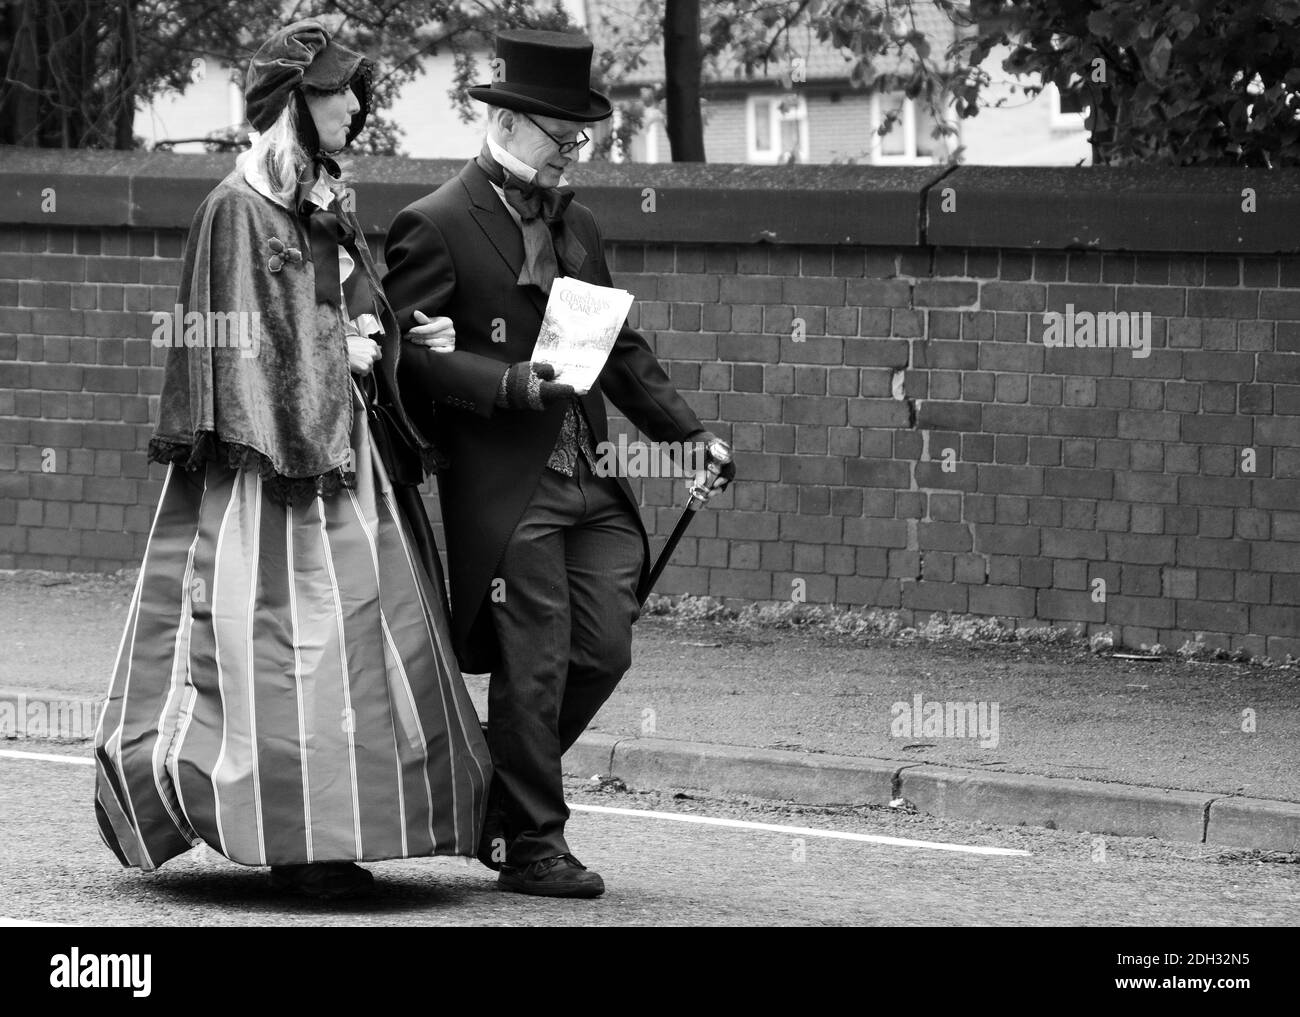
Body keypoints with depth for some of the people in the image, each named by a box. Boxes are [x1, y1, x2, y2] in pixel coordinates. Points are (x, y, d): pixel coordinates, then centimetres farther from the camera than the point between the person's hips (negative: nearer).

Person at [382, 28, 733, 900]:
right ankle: (530, 845, 7)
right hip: (503, 488, -7)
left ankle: (496, 798, 21)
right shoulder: (437, 227, -7)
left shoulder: (576, 225, 17)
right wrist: (515, 383, -23)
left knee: (603, 649, 4)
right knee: (535, 665, -4)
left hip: (591, 480, 7)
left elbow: (621, 347, 22)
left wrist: (687, 431, 10)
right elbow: (411, 354, -13)